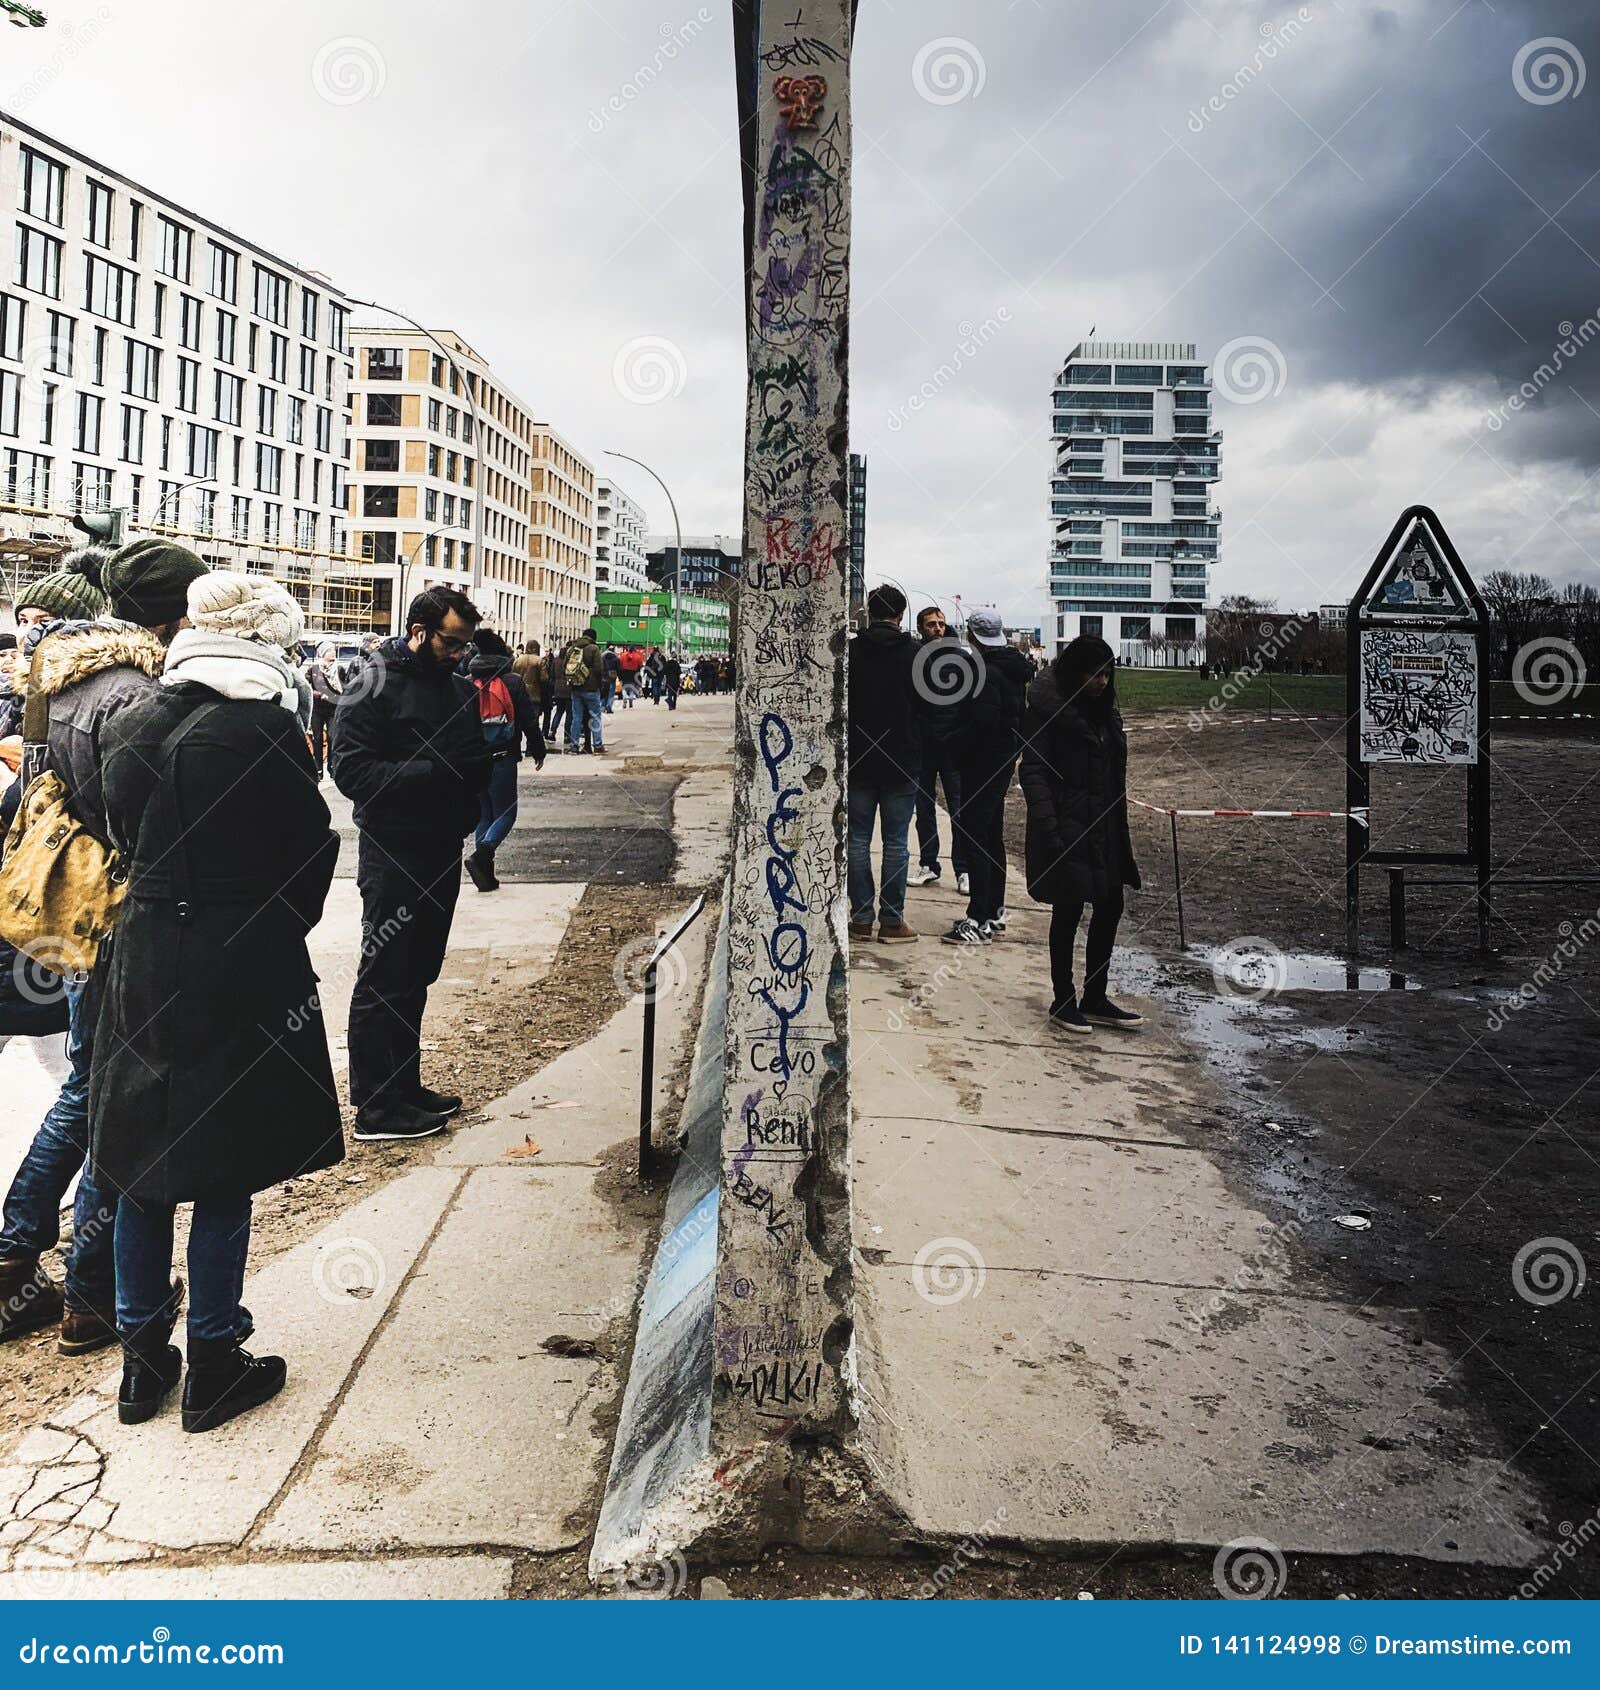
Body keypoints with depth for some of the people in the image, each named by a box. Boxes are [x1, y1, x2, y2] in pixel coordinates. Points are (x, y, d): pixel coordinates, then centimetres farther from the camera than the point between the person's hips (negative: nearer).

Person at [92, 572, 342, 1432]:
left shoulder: (130, 722, 2)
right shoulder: (262, 728, -15)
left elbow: (125, 835, 9)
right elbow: (310, 848, -8)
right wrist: (284, 928, 8)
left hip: (142, 961, 6)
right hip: (239, 970, -5)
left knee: (141, 1166, 16)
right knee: (222, 1176, 6)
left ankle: (143, 1361, 29)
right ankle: (214, 1367, 19)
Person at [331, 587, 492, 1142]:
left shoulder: (460, 688, 12)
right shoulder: (374, 686, -11)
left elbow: (474, 759, 23)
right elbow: (350, 771, -19)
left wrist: (484, 764, -2)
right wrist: (431, 772, -26)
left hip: (442, 853, 8)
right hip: (393, 855, -8)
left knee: (415, 977, 16)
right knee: (383, 980, 0)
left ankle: (405, 1086, 28)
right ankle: (375, 1107, 9)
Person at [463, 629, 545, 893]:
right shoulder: (512, 682, -5)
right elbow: (529, 720, -3)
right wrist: (538, 751, 9)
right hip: (502, 760, -4)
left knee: (483, 815, 13)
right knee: (505, 813, 4)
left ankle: (486, 873, 13)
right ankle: (481, 855, -19)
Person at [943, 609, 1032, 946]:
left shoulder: (985, 672, -20)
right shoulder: (1014, 668, 11)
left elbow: (983, 722, -29)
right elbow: (1021, 713, 18)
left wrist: (952, 743, -15)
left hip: (982, 763, -10)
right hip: (1004, 761, 10)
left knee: (971, 835, -6)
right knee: (992, 836, 17)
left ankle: (979, 921, -6)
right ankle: (995, 913, 25)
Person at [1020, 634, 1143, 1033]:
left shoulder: (1102, 707, 13)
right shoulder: (1048, 707, -10)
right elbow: (1033, 771, -14)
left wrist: (1119, 825, 15)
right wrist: (1048, 829, -21)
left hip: (1103, 826, 8)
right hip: (1067, 828, -8)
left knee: (1110, 907, 9)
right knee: (1068, 911, -1)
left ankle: (1095, 999, 21)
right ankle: (1063, 1002, 13)